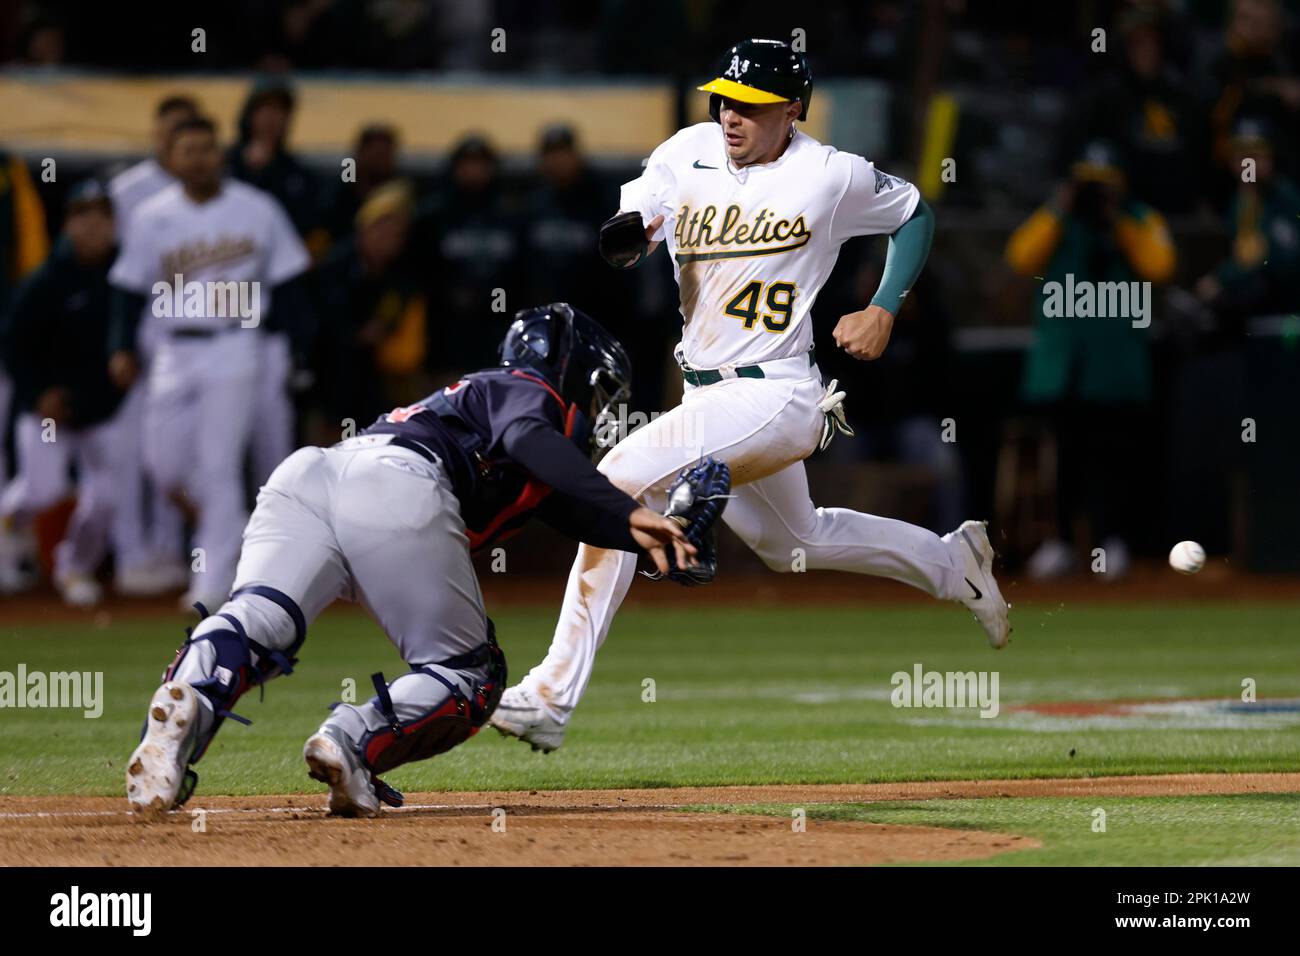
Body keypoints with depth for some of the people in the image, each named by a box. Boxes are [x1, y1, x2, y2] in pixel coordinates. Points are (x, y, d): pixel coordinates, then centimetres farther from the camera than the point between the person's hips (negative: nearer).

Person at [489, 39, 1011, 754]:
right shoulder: (687, 154, 2)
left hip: (775, 395, -8)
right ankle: (951, 563, 50)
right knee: (791, 542, 26)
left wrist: (883, 312, -2)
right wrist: (627, 235, -25)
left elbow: (914, 212, 8)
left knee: (622, 479, -23)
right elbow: (621, 247, -1)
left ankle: (553, 695, -24)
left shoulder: (833, 176, -10)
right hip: (707, 393, 8)